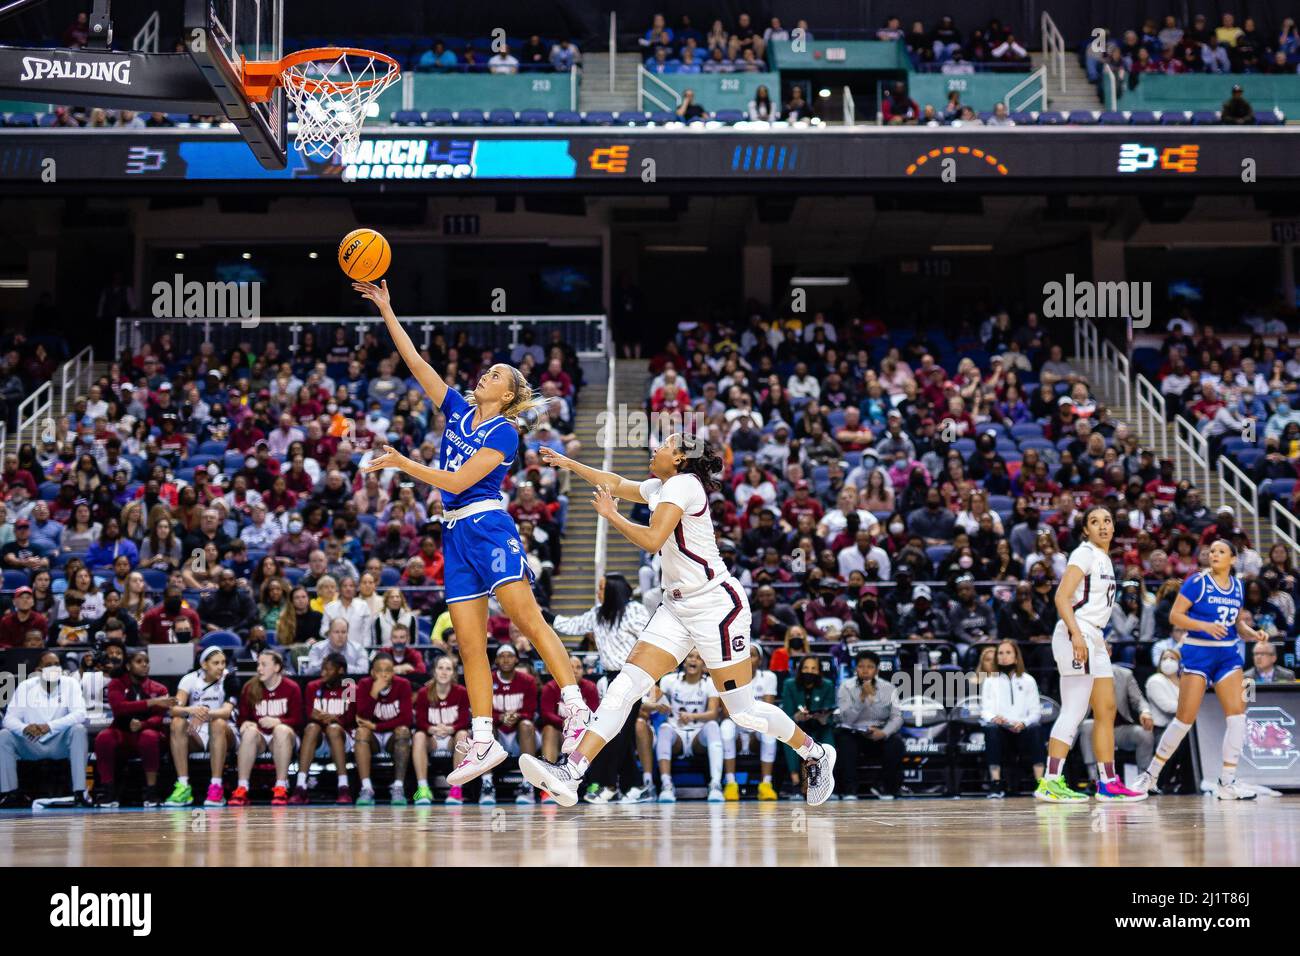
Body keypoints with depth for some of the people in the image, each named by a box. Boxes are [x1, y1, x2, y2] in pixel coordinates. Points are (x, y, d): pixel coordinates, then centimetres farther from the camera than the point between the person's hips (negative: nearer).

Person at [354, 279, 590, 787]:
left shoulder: (504, 433, -4)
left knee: (527, 617, -17)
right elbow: (415, 361, 13)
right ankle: (483, 741, 2)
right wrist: (386, 311, 8)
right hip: (455, 535, 6)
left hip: (488, 526, -6)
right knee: (469, 644, 2)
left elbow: (458, 481, -12)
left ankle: (576, 709, -16)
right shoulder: (457, 410, 15)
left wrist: (400, 463, -9)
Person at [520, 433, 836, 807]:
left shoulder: (682, 484, -13)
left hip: (716, 605, -9)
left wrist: (610, 515, -9)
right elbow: (616, 484, 31)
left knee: (743, 711, -4)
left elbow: (652, 540, -23)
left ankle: (815, 754, 20)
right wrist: (569, 463, 35)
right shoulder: (659, 487, 14)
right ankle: (571, 773, -14)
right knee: (626, 685, -6)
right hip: (678, 608, 9)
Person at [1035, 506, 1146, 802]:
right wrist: (1076, 635, -26)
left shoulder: (1105, 559, 19)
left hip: (1094, 638, 10)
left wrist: (1097, 638, 21)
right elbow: (1062, 597, -17)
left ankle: (1108, 783, 16)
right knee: (1073, 713, -14)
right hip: (1076, 635, -10)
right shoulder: (1085, 553, -8)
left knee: (1106, 711, 11)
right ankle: (1050, 782, -15)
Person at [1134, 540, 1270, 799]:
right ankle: (1151, 774, 10)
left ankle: (1227, 782, -2)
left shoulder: (1237, 585, 10)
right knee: (1185, 718, -5)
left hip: (1228, 654, 5)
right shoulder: (1198, 581, -7)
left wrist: (1252, 634, 0)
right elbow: (1175, 616, -11)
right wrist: (1205, 625, -24)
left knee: (1237, 713, -8)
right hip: (1198, 653, -5)